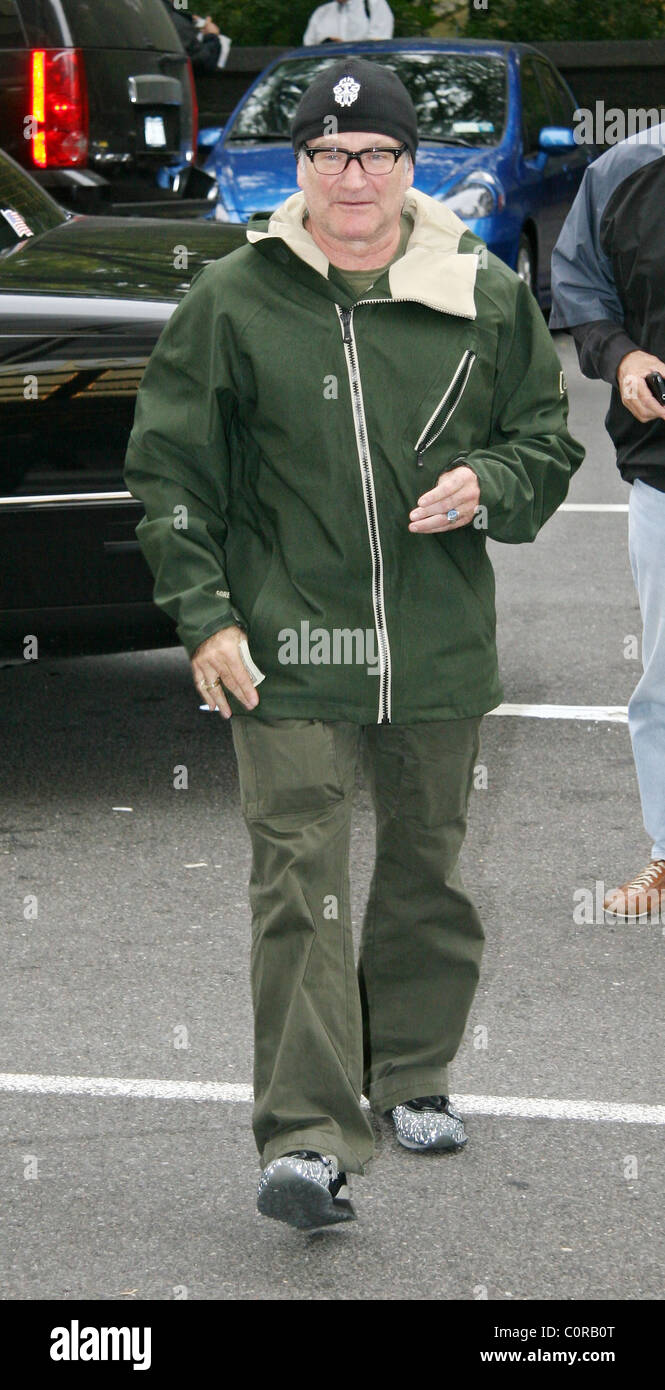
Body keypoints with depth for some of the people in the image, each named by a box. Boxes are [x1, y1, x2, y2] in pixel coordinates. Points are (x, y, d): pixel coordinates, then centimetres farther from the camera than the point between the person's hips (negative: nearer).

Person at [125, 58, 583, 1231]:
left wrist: (488, 489, -10)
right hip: (287, 649, -3)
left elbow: (548, 443, 13)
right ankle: (306, 1137, -13)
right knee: (301, 881, -10)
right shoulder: (232, 301, -2)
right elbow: (171, 469, 2)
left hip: (440, 648, 3)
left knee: (427, 869, 15)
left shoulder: (488, 299, 3)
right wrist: (203, 615, -5)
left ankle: (411, 1077, 36)